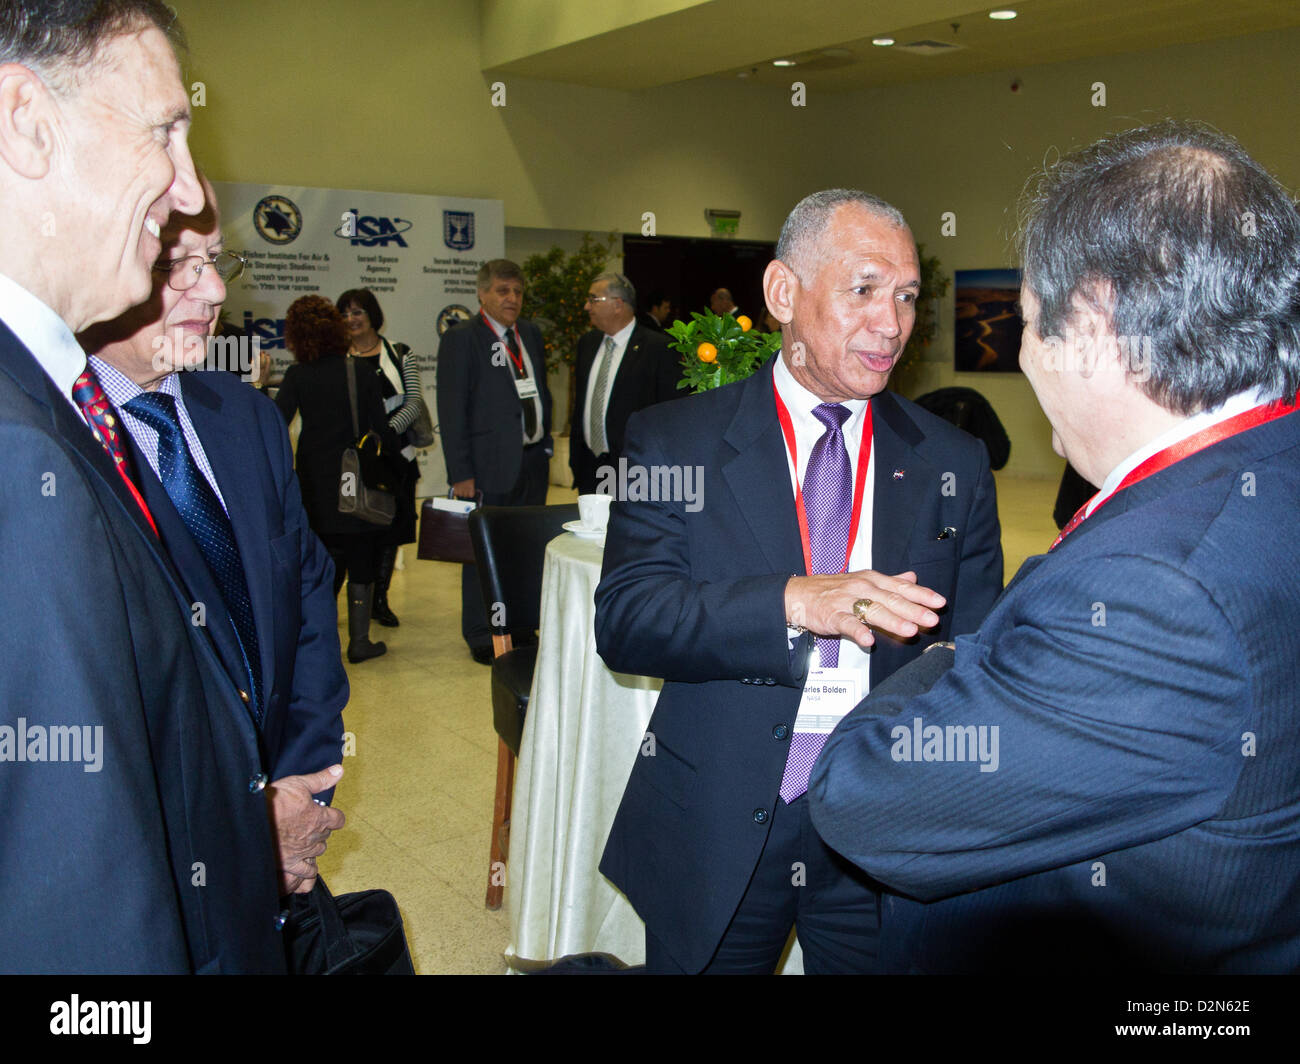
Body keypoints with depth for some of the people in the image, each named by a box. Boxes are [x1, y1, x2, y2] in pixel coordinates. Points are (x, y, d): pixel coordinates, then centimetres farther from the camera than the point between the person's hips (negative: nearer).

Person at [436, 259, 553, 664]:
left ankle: (520, 627, 26)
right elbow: (452, 410, -11)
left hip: (533, 460, 6)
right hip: (489, 464, -6)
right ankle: (481, 638, 17)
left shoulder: (530, 334, 12)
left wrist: (545, 441, 11)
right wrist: (460, 473, -15)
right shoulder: (461, 339, -8)